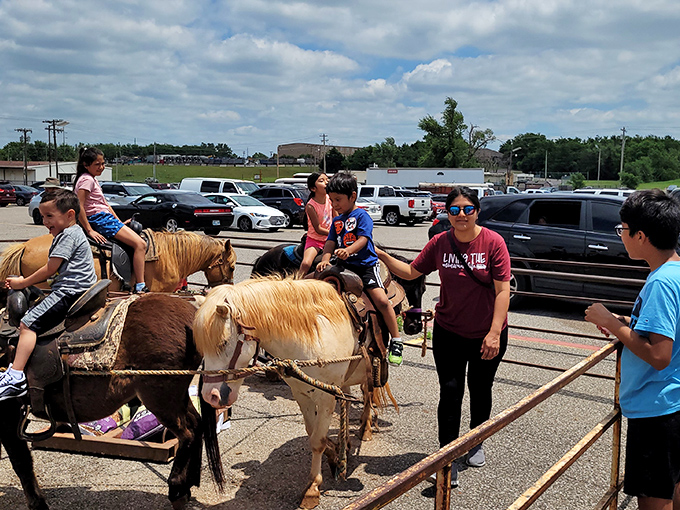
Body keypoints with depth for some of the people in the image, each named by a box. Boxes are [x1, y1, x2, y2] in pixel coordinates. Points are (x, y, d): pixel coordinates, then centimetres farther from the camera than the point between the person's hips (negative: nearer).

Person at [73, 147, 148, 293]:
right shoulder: (87, 179, -12)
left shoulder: (92, 179, 20)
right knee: (140, 244, -18)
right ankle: (140, 287, -21)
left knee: (141, 244, 10)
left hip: (107, 219, 11)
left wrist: (119, 222, 17)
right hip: (100, 220, -11)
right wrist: (89, 230, -20)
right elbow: (79, 207, -21)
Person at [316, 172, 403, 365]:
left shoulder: (362, 215, -4)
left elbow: (363, 239, -17)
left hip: (366, 264, -7)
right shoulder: (337, 221, 16)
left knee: (381, 301, -20)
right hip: (345, 266, 7)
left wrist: (347, 251, -36)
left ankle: (396, 341, -7)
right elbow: (330, 242, 8)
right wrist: (325, 260, -12)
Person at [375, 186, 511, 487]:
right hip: (448, 333, 1)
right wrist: (383, 256, -6)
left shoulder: (493, 242, -14)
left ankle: (476, 443, 41)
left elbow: (503, 290, -15)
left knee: (480, 389, 17)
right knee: (450, 392, -2)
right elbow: (412, 272, 6)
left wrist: (494, 333, -20)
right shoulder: (439, 243, -5)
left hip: (487, 335, -1)